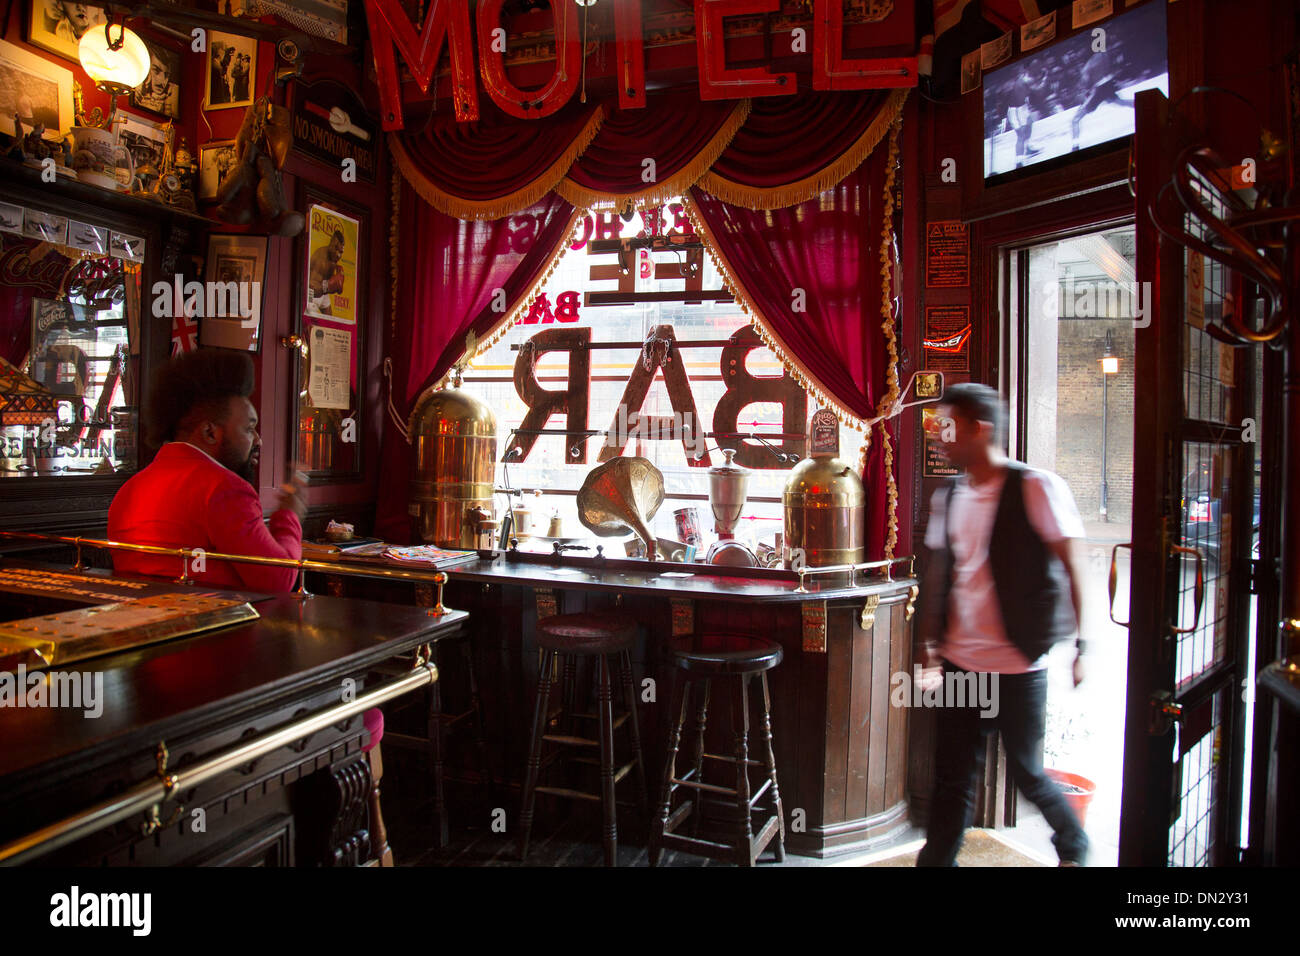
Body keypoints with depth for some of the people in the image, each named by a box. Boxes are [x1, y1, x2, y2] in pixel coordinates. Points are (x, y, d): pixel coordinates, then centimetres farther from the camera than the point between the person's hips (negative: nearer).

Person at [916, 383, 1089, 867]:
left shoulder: (1037, 488, -10)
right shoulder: (947, 498, 6)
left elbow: (1070, 569, -7)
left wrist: (1079, 645, -8)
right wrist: (930, 641, 13)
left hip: (1019, 665, -4)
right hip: (960, 663, 4)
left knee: (1027, 774, 13)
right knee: (952, 779, 9)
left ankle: (1073, 844, 41)